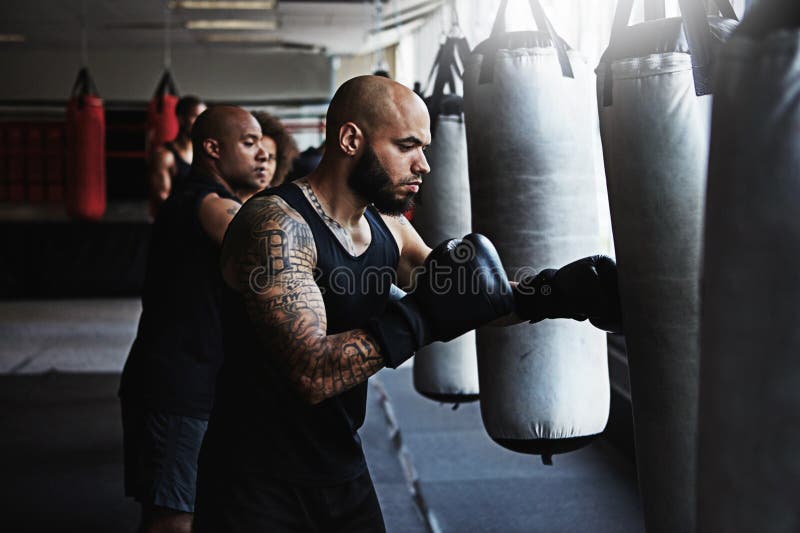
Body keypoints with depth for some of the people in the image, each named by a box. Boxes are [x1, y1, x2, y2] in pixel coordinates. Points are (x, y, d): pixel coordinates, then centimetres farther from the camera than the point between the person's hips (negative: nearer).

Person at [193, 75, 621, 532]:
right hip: (258, 489, -7)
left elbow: (463, 298, 13)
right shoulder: (275, 224, -22)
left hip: (344, 474, 7)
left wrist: (550, 294, -2)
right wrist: (422, 317, -31)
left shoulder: (387, 228, 3)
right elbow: (312, 374, -31)